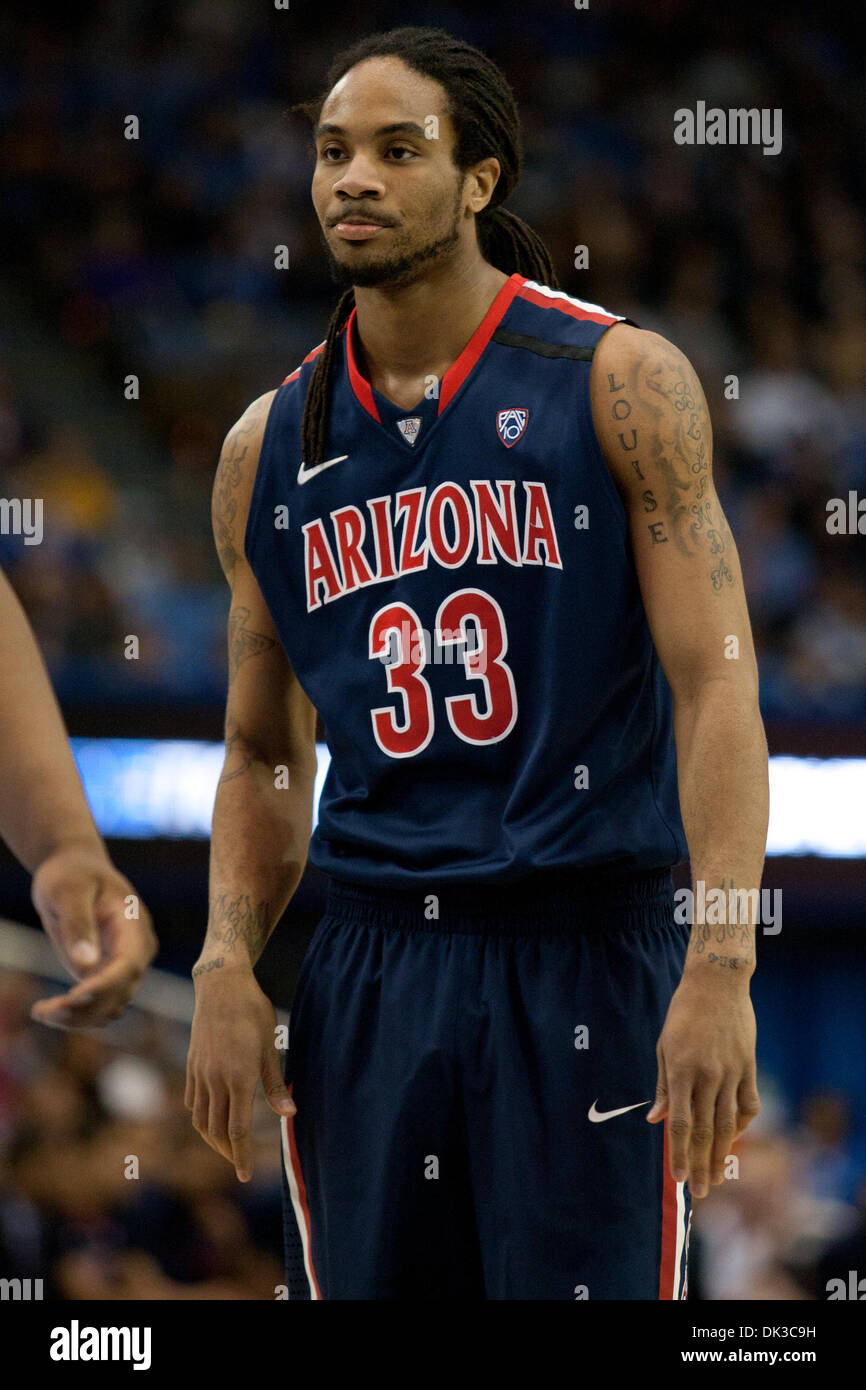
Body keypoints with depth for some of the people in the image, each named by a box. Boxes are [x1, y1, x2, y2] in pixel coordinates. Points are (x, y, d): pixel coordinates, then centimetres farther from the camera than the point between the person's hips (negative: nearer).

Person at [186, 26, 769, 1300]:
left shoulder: (620, 383, -2)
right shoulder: (270, 448, 11)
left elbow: (716, 685, -8)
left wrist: (722, 966, -18)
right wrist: (226, 965, 0)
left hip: (586, 949, -4)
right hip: (368, 967, 4)